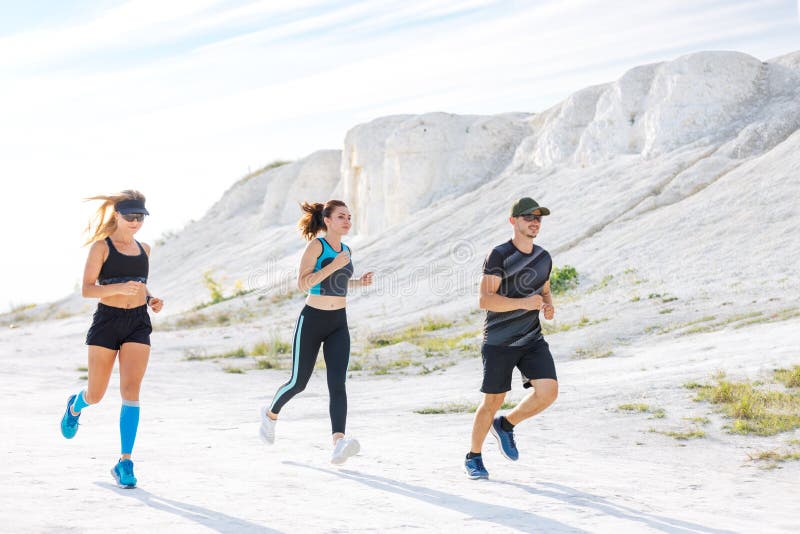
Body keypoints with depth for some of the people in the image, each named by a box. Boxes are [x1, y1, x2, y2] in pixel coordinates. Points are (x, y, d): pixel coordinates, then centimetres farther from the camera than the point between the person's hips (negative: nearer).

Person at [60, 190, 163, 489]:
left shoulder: (144, 249, 13)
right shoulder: (101, 246, -3)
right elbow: (87, 289, -10)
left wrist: (152, 300, 5)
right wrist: (117, 287, -27)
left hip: (138, 322, 3)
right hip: (107, 321, -3)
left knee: (131, 390, -12)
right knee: (95, 395, 8)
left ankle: (124, 463, -10)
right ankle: (75, 406, 47)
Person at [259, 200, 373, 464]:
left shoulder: (346, 250, 11)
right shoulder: (316, 245, -9)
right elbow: (303, 283, -18)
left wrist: (358, 282, 9)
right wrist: (333, 265, -24)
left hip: (338, 324, 4)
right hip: (312, 321, -4)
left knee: (338, 383, -13)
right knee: (298, 382, 8)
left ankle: (338, 444, -25)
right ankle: (271, 413, 39)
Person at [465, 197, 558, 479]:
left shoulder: (544, 258, 10)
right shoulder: (499, 255, -11)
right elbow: (485, 300, -18)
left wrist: (549, 306, 4)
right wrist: (523, 303, -27)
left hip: (532, 340, 5)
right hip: (499, 341, -5)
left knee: (548, 391, -12)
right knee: (493, 401, 1)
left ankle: (506, 425, 15)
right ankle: (473, 458, 21)